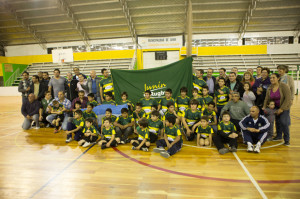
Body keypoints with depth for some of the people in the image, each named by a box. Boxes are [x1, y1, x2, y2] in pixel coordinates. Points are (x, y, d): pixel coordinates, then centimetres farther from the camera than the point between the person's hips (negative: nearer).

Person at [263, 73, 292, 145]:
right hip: (276, 107, 5)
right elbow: (267, 98, 0)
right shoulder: (269, 88, -3)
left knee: (283, 122, -13)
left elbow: (288, 98, -21)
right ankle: (279, 136, 29)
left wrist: (282, 108, -22)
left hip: (284, 107, -5)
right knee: (277, 122, 12)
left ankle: (287, 139, -1)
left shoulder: (284, 86, -19)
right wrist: (264, 107, -13)